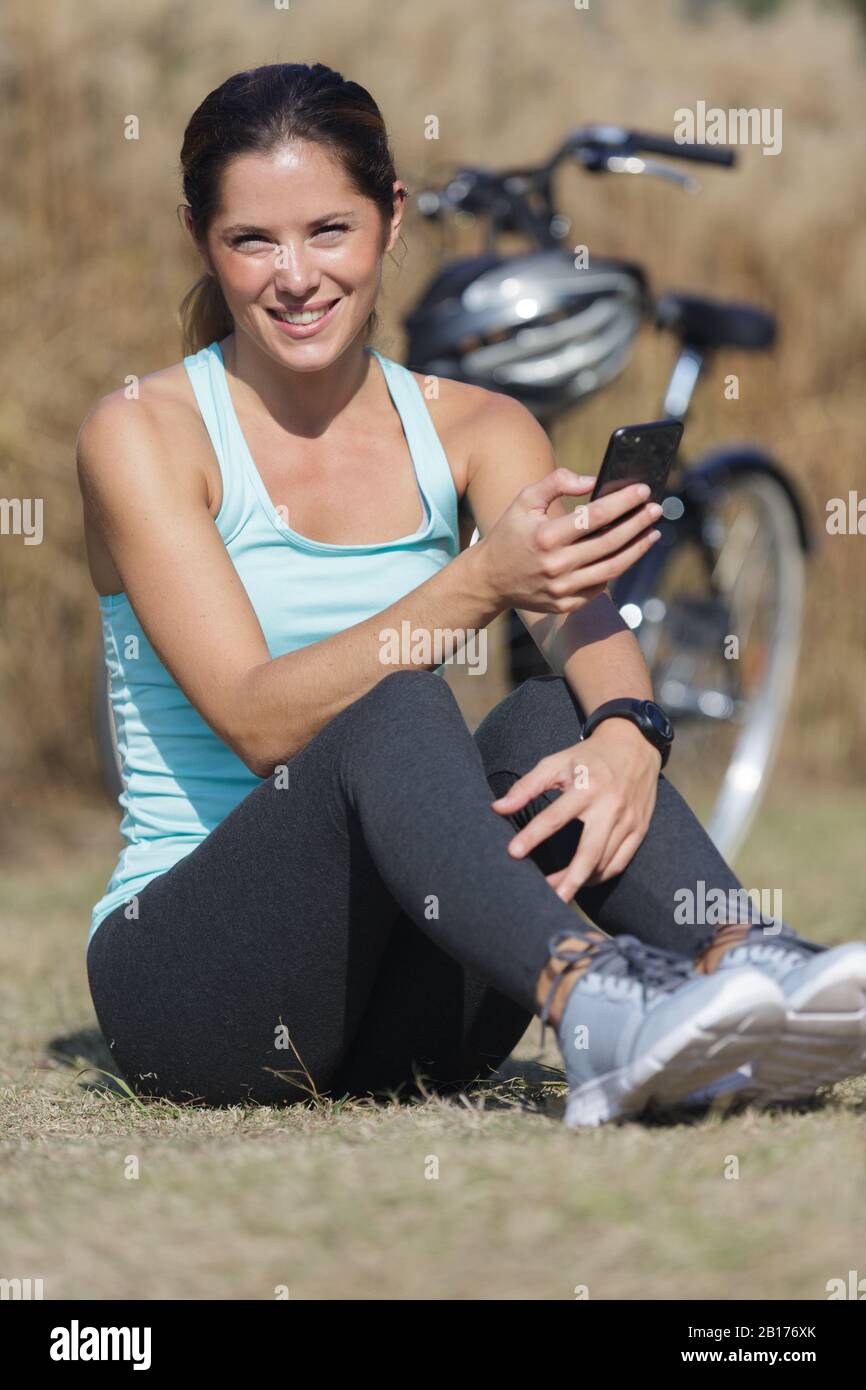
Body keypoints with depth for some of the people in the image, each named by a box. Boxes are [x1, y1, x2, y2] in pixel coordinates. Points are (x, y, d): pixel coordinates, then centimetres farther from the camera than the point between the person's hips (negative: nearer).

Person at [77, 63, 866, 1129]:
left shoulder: (476, 432, 9)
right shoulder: (143, 434, -3)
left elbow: (585, 619, -11)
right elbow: (258, 722, -15)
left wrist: (626, 731, -35)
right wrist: (478, 583, -30)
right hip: (184, 978, -4)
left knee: (555, 717, -23)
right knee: (394, 707, -31)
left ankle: (747, 974, -45)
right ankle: (591, 1003, -56)